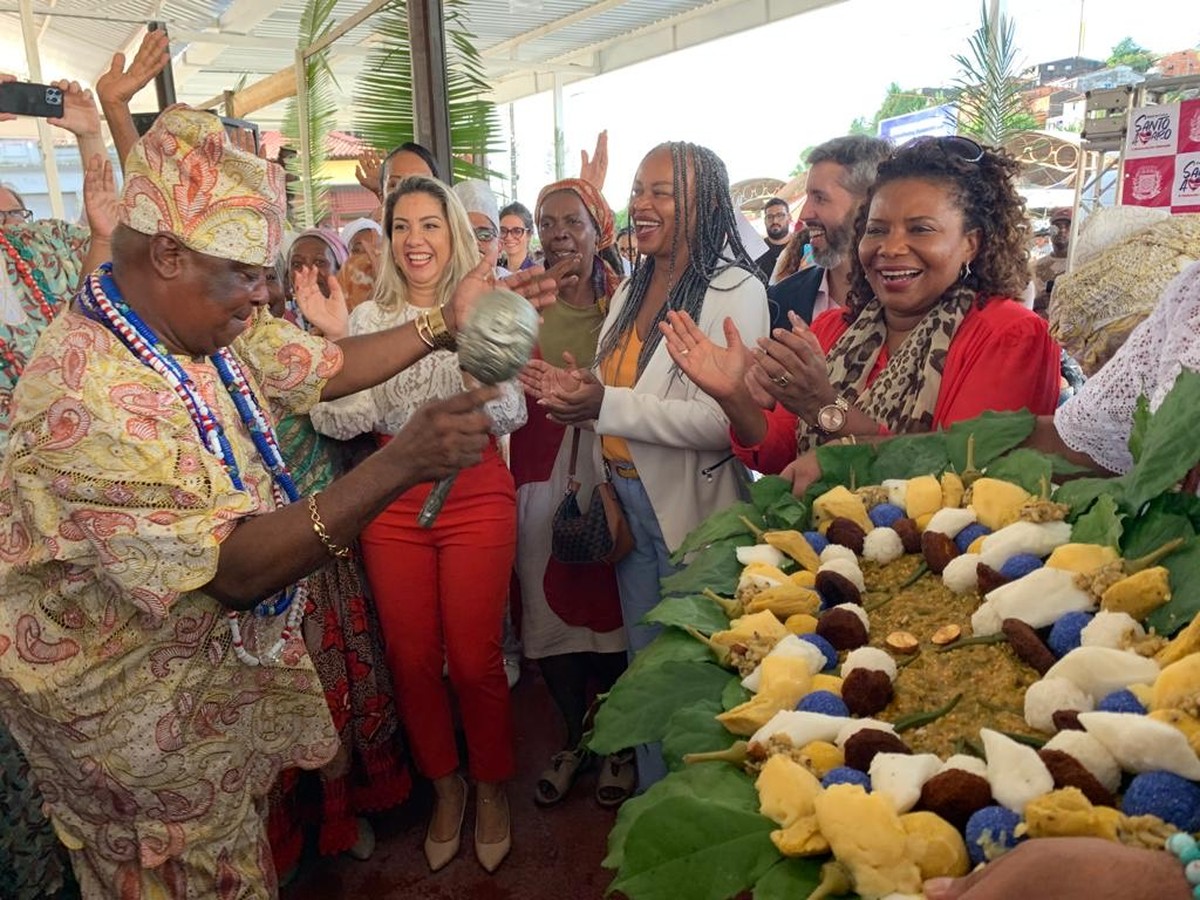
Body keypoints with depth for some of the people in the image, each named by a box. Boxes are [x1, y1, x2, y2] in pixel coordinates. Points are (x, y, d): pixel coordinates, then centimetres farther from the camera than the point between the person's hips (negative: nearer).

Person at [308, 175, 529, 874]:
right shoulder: (369, 318, 4)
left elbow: (511, 416, -8)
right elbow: (350, 420, -2)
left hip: (477, 496, -2)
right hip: (394, 502, 3)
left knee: (474, 659, 3)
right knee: (412, 658, 11)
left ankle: (492, 787, 29)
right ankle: (444, 784, 35)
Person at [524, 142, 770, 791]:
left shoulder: (735, 291, -13)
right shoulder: (634, 288, 12)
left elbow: (726, 419, -24)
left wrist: (605, 406, -28)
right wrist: (572, 390, -3)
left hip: (694, 508, -7)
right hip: (630, 500, 8)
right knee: (644, 660, 19)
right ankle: (651, 800, 39)